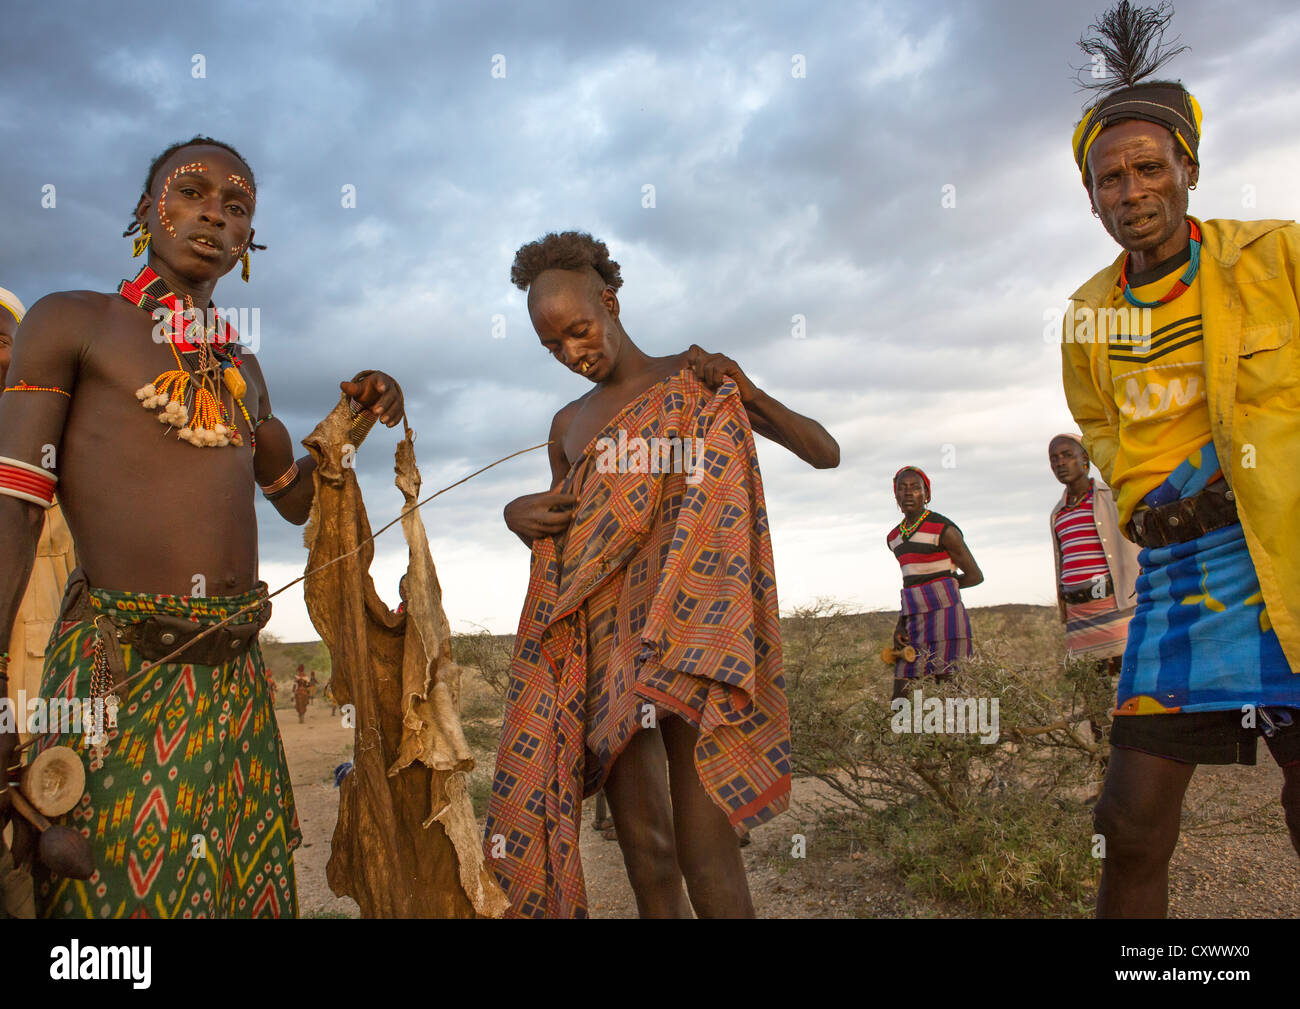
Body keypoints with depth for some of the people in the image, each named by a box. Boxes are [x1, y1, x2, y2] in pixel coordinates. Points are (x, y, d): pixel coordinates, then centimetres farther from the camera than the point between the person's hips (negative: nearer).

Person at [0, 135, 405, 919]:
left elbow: (297, 499, 27)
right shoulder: (71, 322, 2)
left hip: (235, 674, 6)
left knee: (249, 889, 12)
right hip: (116, 675, -5)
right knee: (118, 885, 0)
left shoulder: (242, 369, 18)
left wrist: (358, 421, 9)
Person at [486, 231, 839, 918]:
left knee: (705, 858, -11)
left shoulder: (697, 380, 7)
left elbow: (825, 453, 6)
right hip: (597, 641, 4)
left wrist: (749, 395, -11)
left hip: (686, 627, -4)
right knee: (642, 844, 3)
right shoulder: (568, 425, 18)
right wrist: (518, 515, 5)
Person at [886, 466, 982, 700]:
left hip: (943, 615, -7)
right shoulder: (894, 537, 14)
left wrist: (939, 588, 7)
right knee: (901, 697, 2)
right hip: (913, 619, 7)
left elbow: (975, 575, 1)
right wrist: (900, 624, 7)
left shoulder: (943, 529, -6)